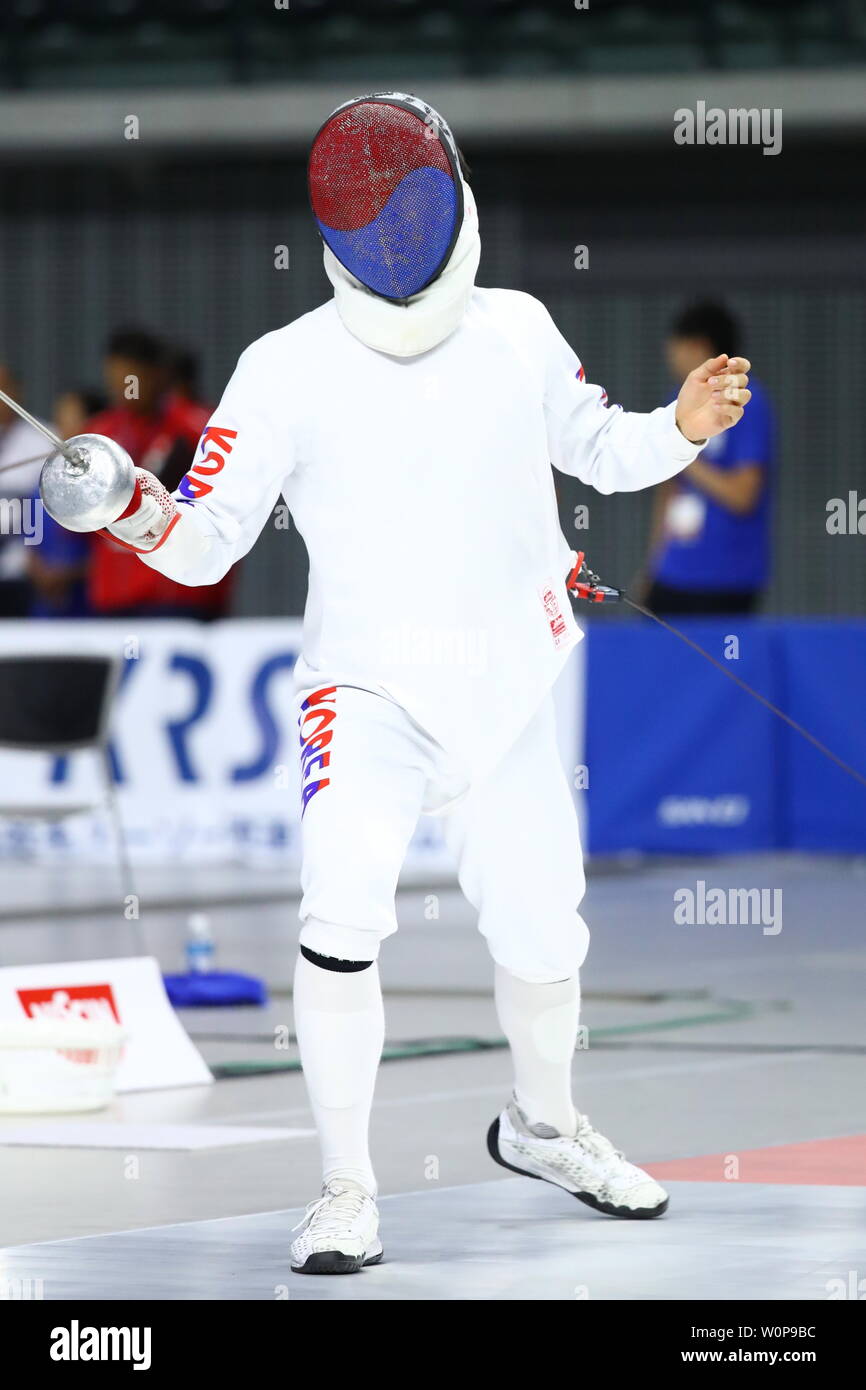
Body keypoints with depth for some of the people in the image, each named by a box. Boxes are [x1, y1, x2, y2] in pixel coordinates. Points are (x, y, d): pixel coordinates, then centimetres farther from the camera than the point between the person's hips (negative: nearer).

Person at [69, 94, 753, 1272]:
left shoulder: (515, 333, 0)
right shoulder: (287, 370, -10)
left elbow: (595, 451, 16)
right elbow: (207, 546, -9)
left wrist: (683, 428, -3)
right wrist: (147, 519, -31)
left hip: (507, 697, 3)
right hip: (369, 690, -3)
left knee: (541, 933, 13)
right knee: (344, 916, -25)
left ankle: (541, 1126, 44)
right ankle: (347, 1192, -12)